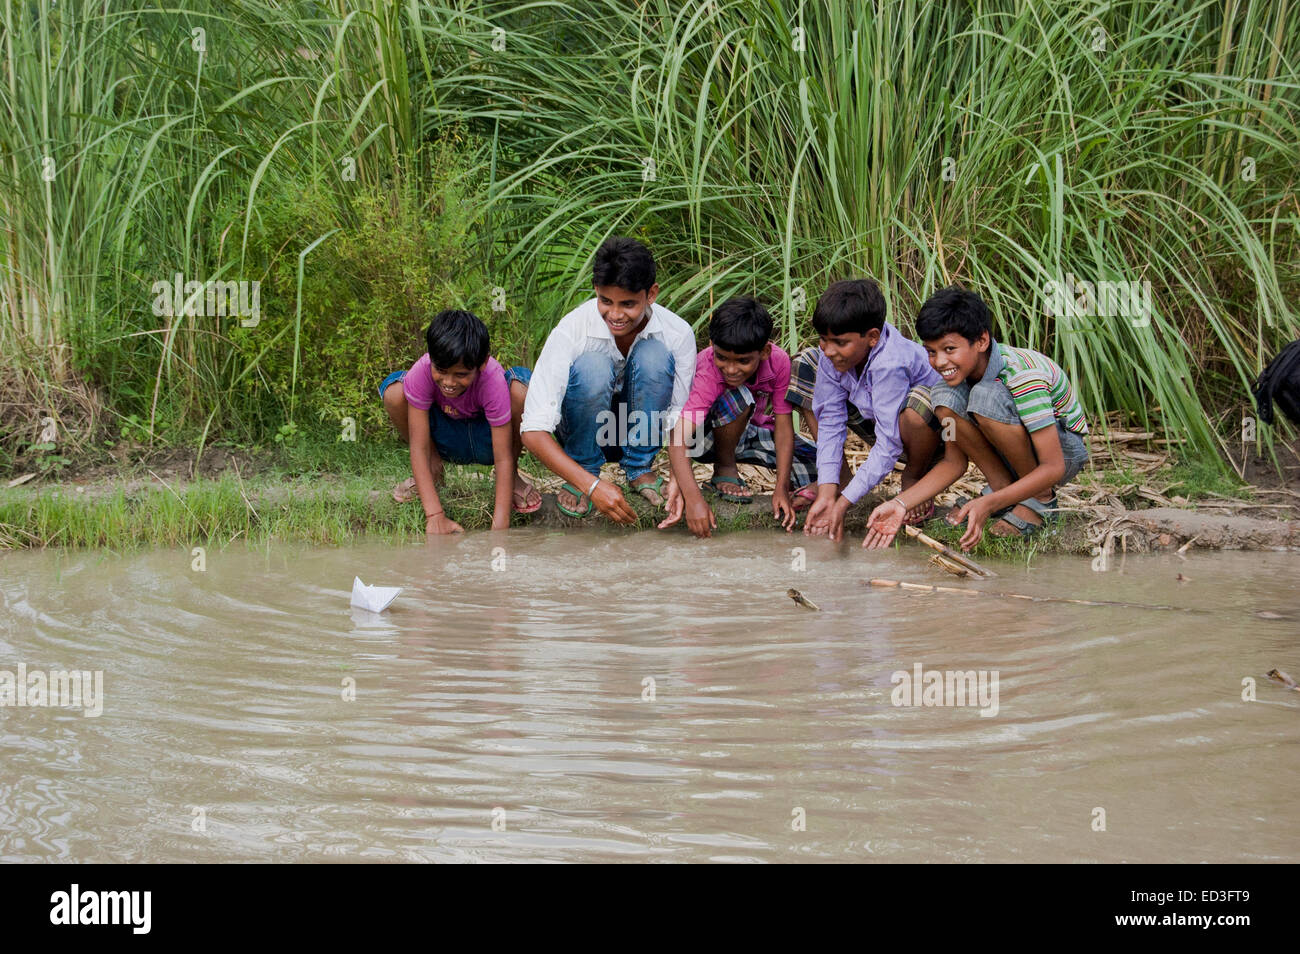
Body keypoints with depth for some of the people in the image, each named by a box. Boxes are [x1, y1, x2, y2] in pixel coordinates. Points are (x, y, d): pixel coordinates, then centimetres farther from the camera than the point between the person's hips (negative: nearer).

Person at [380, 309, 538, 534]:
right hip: (447, 440, 2)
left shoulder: (492, 380, -34)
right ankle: (434, 468, 2)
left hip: (486, 438, -2)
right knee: (394, 392, -26)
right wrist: (435, 515, -39)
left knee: (520, 387, -32)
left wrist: (500, 526, -42)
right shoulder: (422, 372, -31)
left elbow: (503, 458, -32)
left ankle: (513, 476, -6)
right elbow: (418, 446, -29)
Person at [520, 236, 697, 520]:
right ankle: (586, 473, -12)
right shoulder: (570, 331, -28)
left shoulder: (677, 334, -21)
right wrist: (592, 486, -44)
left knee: (654, 355, -30)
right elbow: (533, 430, -32)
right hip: (587, 429, -1)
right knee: (592, 365, -35)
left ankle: (639, 469, -11)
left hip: (640, 429, 2)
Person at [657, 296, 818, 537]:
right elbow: (678, 439, -44)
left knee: (816, 468, -14)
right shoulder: (707, 372, -34)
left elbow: (783, 426, -20)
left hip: (756, 431, 5)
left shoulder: (779, 361, -23)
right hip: (708, 436, -5)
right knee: (739, 396, -35)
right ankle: (724, 470, -10)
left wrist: (782, 489, -29)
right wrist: (693, 499, -57)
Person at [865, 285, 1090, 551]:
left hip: (1066, 450, -6)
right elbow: (954, 462, -6)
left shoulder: (1021, 375, -31)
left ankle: (1041, 498, -15)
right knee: (945, 396, -20)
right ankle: (1002, 486, -7)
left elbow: (1053, 468, -32)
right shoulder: (963, 370, -10)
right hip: (1013, 454, 6)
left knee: (987, 397, -33)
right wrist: (900, 504, -21)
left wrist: (988, 505, -44)